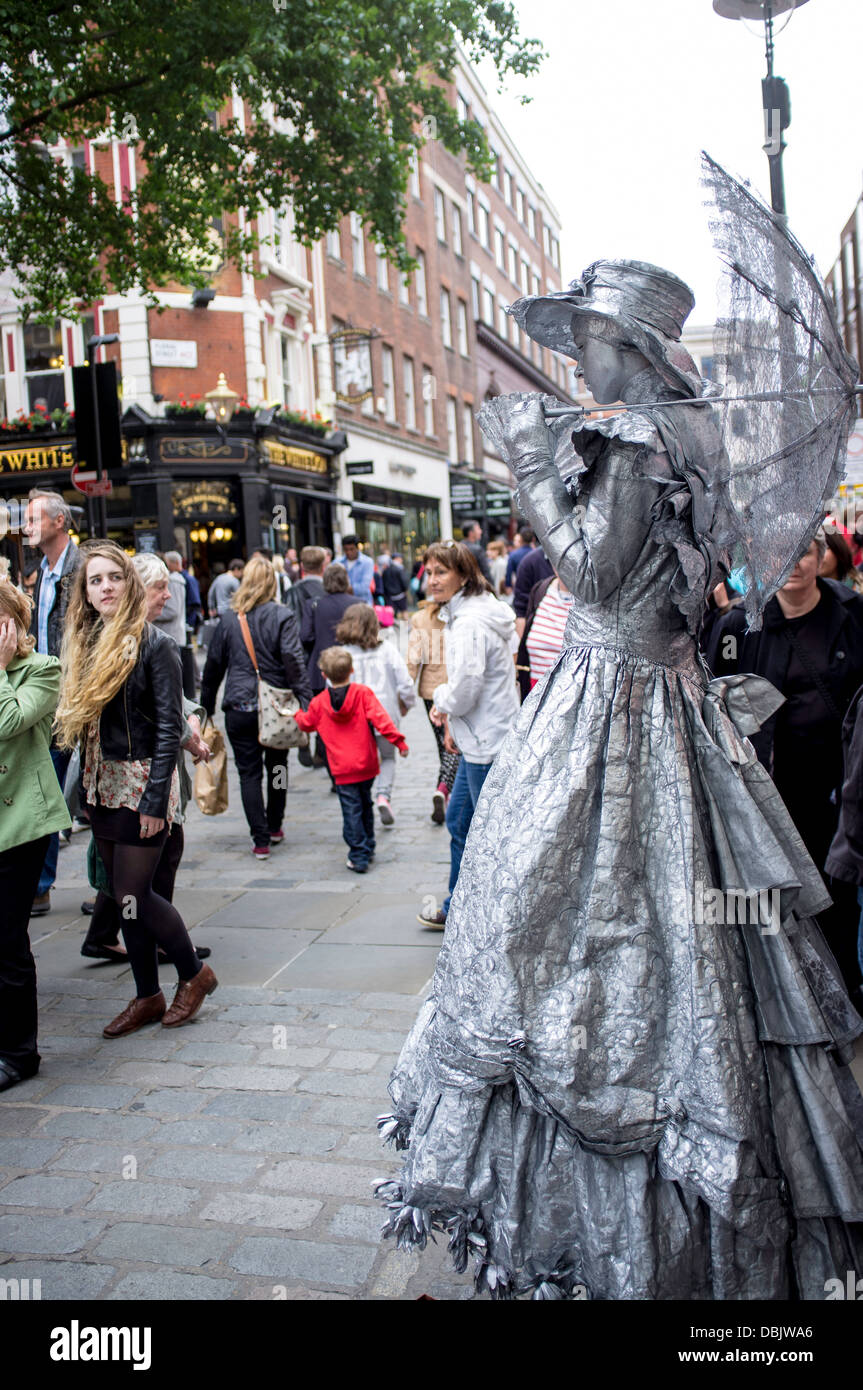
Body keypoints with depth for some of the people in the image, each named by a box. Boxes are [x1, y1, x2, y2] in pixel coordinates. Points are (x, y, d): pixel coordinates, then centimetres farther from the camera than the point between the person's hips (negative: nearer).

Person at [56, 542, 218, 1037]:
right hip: (103, 787, 7)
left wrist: (155, 800, -18)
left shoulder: (154, 644, -11)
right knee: (125, 896, 12)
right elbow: (80, 723, 13)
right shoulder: (85, 644, 10)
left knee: (133, 896, -4)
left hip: (141, 783, -7)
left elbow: (170, 728, -14)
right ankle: (147, 996, 25)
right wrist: (86, 784, 6)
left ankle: (194, 973, 18)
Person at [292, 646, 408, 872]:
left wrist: (297, 715, 36)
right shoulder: (363, 693, -7)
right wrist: (398, 740, -13)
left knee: (351, 811, 1)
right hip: (367, 764, 2)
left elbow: (307, 724, 15)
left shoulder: (319, 703, -2)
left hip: (343, 769, -1)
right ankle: (368, 848, 32)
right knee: (365, 805, 20)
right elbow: (380, 718, -15)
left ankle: (359, 857, -1)